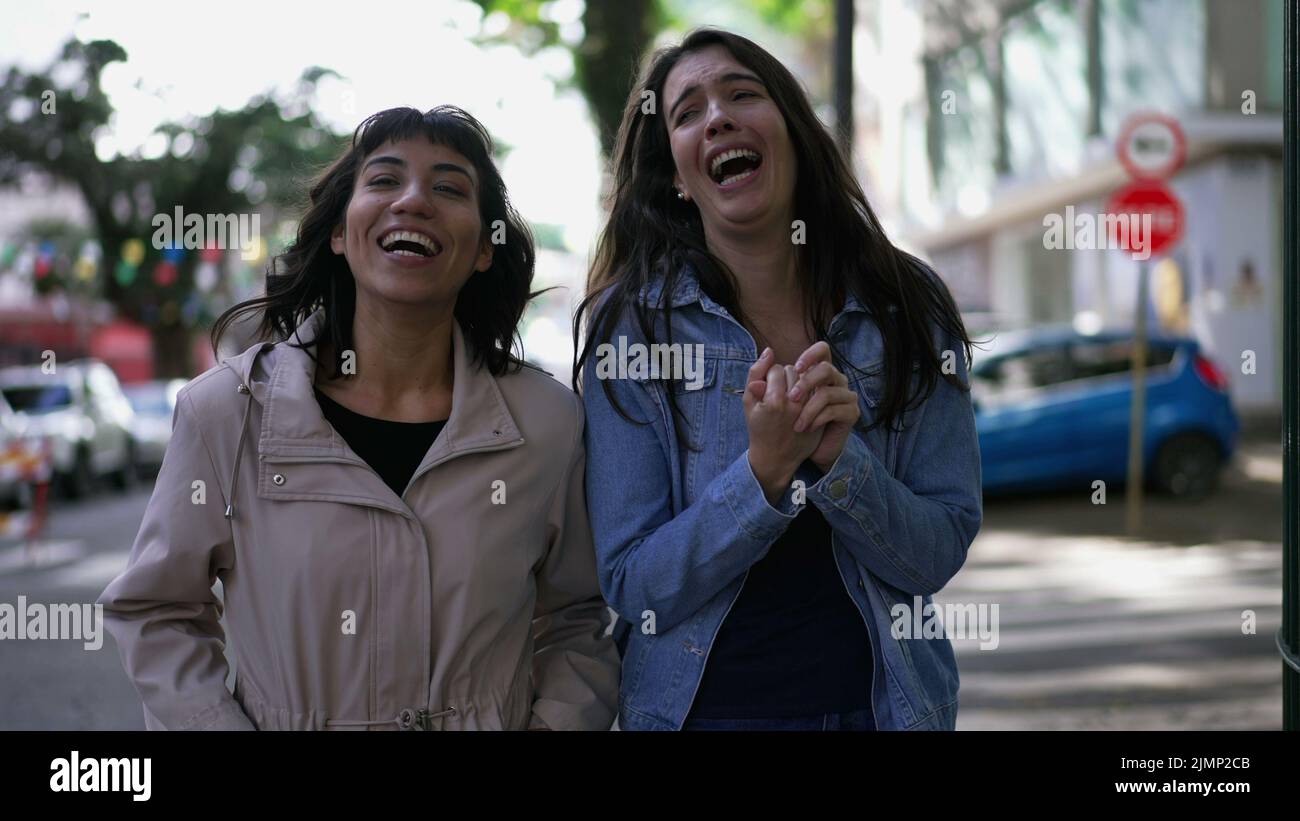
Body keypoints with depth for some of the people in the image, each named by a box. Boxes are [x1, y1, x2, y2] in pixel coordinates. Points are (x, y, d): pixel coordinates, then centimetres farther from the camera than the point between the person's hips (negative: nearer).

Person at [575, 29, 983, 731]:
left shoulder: (908, 307, -7)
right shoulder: (630, 323, -11)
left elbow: (938, 555, -8)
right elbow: (632, 587, -13)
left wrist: (839, 457, -24)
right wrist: (764, 473, -26)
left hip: (881, 699, 2)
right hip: (699, 704, -1)